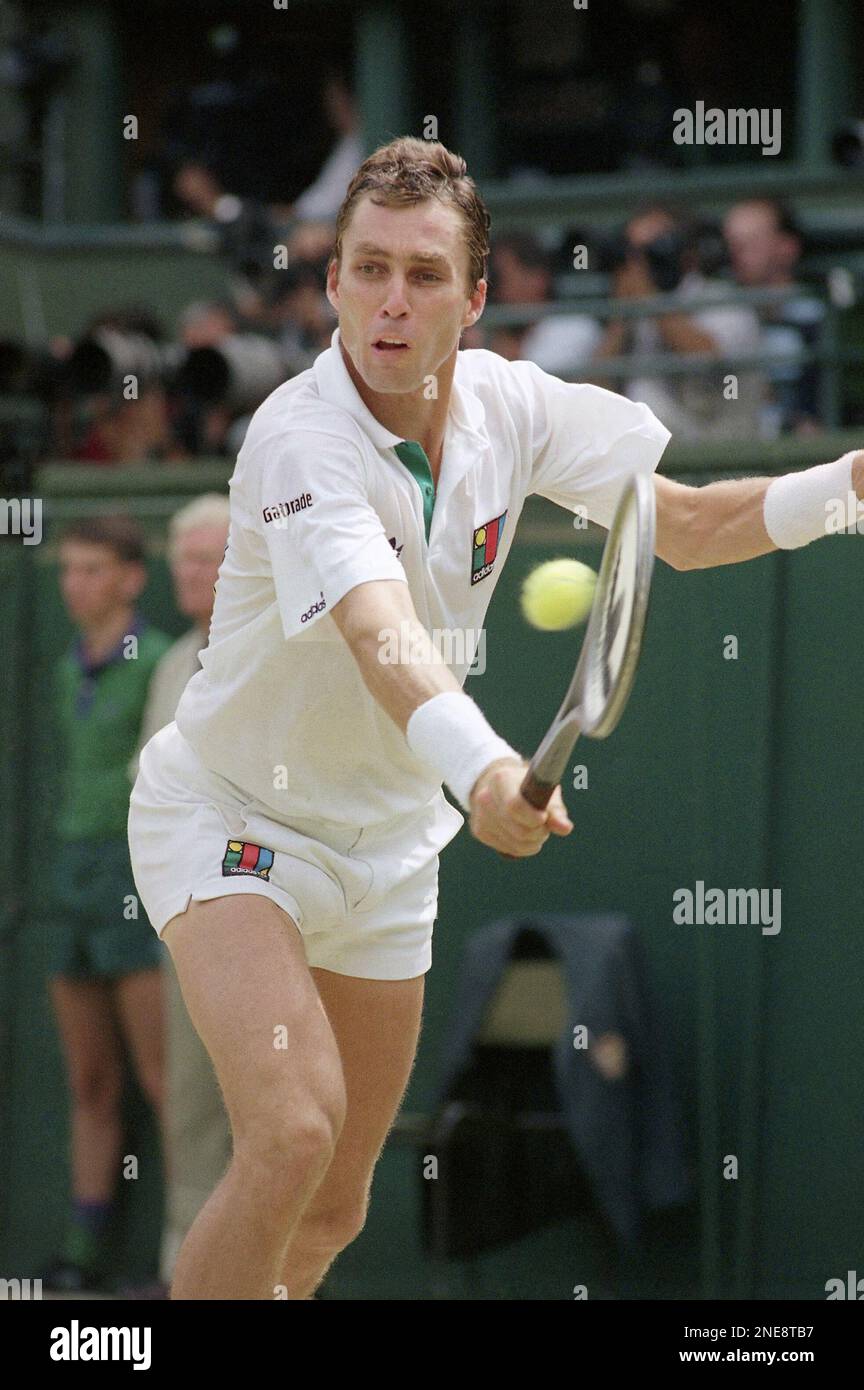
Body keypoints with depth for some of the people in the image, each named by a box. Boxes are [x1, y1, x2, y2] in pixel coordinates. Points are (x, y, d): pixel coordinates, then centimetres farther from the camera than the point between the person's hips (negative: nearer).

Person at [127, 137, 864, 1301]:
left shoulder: (510, 405, -9)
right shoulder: (303, 440, -29)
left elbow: (687, 526, 1)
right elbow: (378, 630, -46)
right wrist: (478, 768, -65)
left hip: (388, 843, 6)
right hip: (231, 817, -6)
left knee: (335, 1209, 12)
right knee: (293, 1131, -30)